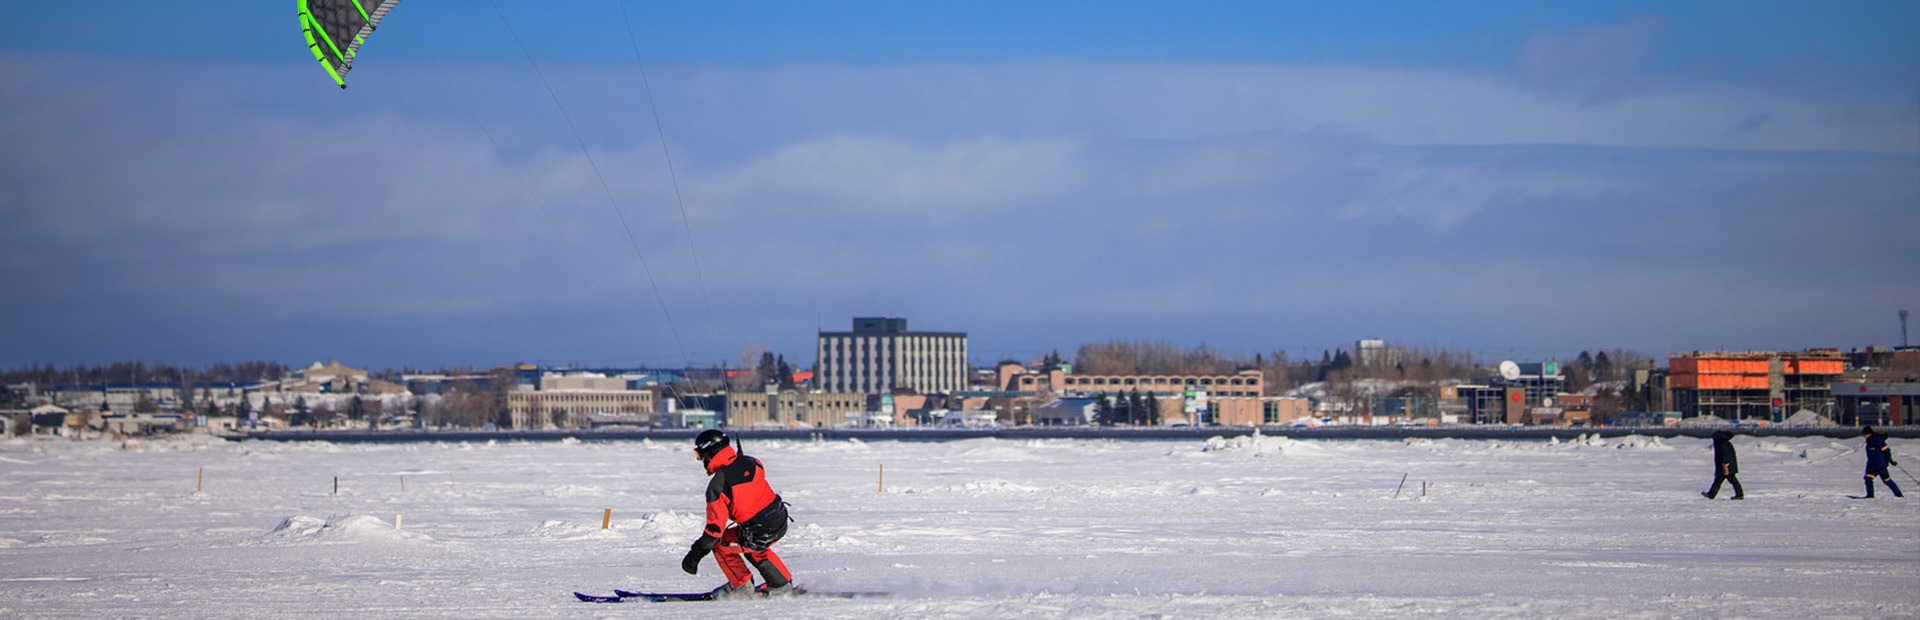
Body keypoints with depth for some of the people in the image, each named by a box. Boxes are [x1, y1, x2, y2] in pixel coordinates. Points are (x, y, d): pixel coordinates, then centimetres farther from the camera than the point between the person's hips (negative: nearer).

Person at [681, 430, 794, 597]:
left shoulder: (717, 485, -17)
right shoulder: (752, 463, 0)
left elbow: (715, 527, -18)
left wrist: (695, 554, -11)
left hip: (759, 535, -7)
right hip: (780, 522, 7)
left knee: (719, 543, 13)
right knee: (755, 548, 34)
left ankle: (741, 586, 24)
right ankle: (783, 584, 39)